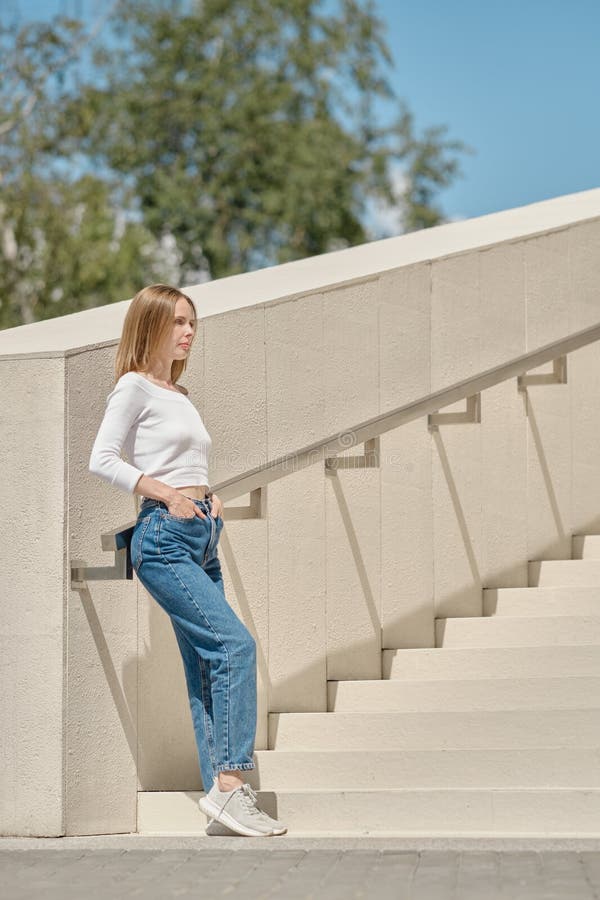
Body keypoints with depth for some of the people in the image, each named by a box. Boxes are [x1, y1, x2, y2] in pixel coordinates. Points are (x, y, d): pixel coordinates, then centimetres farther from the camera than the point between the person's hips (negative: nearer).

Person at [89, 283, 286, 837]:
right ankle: (229, 784, -24)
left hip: (202, 541, 9)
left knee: (208, 669, 4)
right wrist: (169, 496, -15)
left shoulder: (180, 396, 23)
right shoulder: (135, 387, -1)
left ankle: (223, 791, 3)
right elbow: (102, 459, -10)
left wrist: (209, 500, 6)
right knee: (235, 643, -20)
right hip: (163, 539, -8)